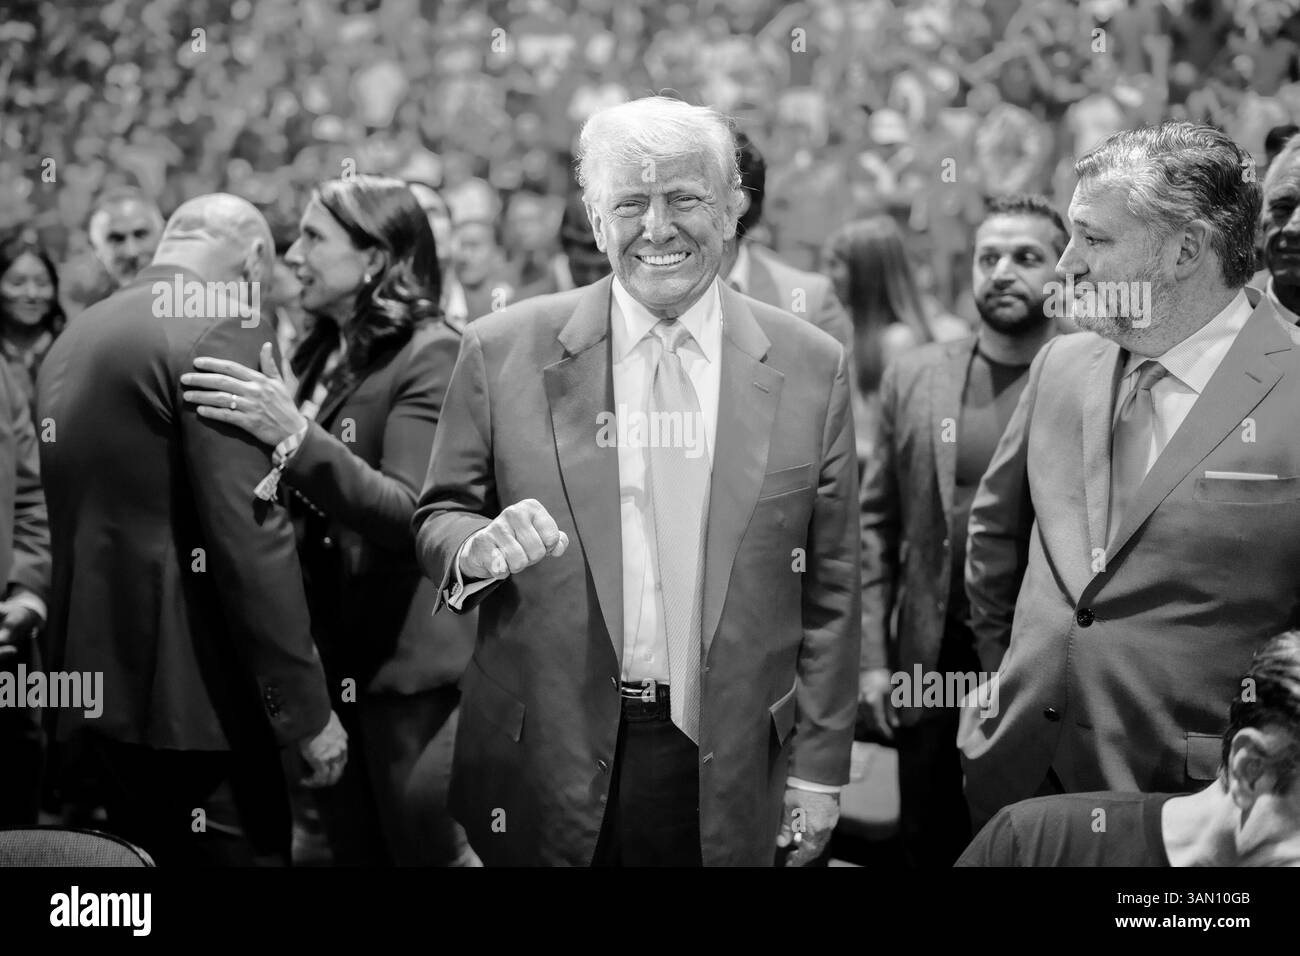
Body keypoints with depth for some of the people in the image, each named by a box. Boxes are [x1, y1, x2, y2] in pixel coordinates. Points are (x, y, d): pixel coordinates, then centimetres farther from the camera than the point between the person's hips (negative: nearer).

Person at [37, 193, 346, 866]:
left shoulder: (74, 338, 14)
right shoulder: (222, 331, -12)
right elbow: (249, 536, -19)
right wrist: (308, 706, -15)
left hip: (106, 679, 9)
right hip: (196, 691, -9)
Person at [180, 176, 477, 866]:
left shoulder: (431, 355, -13)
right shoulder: (323, 355, 11)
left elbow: (409, 516, -24)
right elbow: (303, 501, 14)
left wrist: (295, 436, -32)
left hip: (407, 664, -8)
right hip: (331, 658, 8)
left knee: (428, 851, 0)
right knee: (354, 850, 15)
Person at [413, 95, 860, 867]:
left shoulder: (811, 367, 0)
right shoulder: (503, 352, -2)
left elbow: (829, 591, 3)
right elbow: (437, 521, 5)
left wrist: (819, 771, 1)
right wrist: (479, 546, -18)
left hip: (731, 777, 0)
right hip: (551, 767, 0)